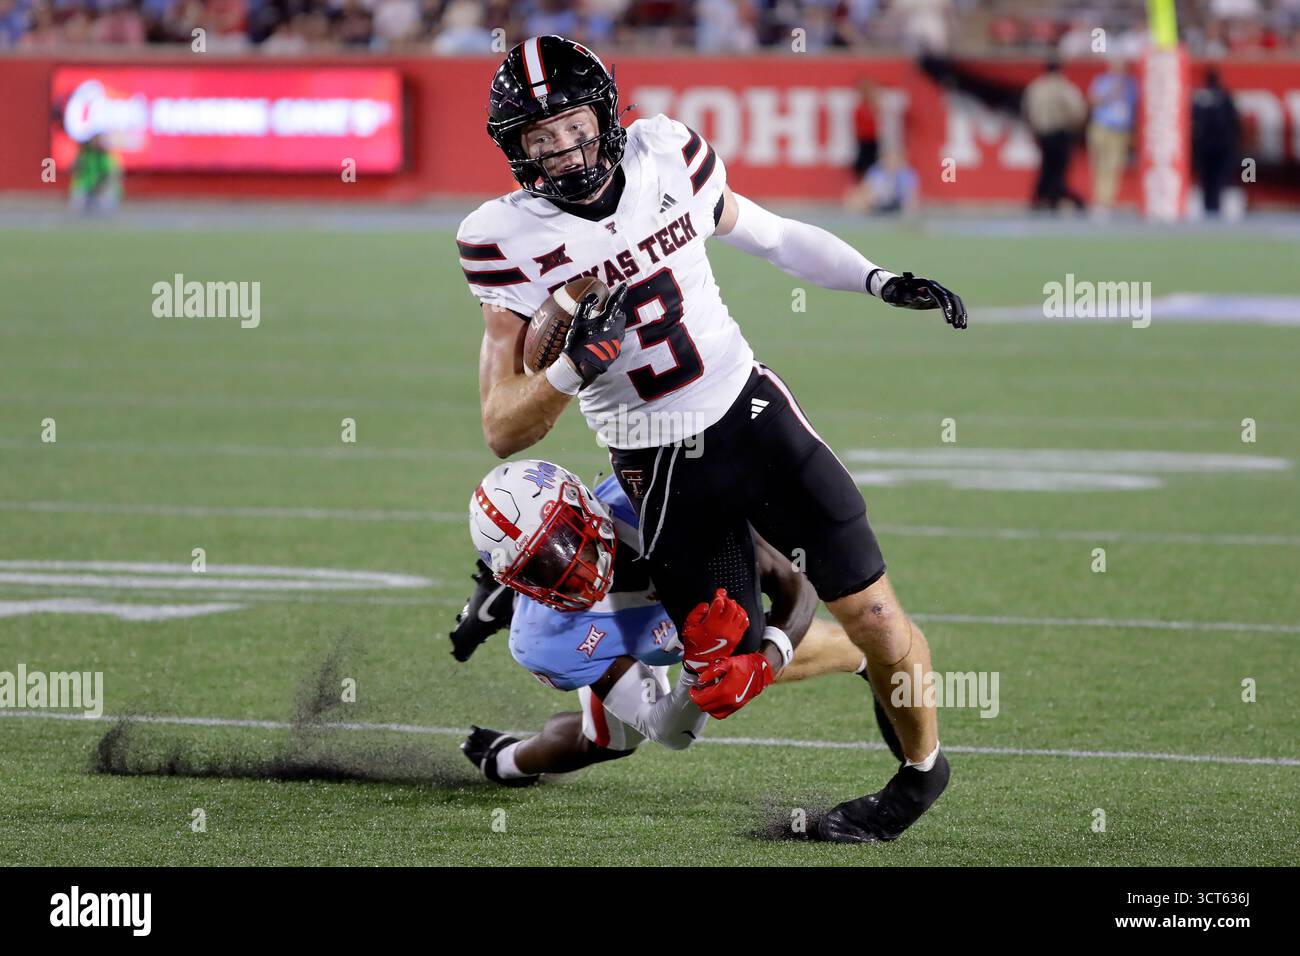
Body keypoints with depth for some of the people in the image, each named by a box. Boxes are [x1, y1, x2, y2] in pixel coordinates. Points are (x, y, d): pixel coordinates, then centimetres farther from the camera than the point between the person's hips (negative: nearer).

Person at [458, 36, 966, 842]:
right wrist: (573, 367, -31)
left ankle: (924, 767, 21)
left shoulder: (667, 156, -5)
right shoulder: (510, 240, -14)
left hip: (753, 413, 2)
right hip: (662, 472, -2)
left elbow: (768, 234, 14)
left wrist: (882, 282, 5)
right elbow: (503, 431, -13)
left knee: (874, 617, -5)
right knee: (737, 677, -2)